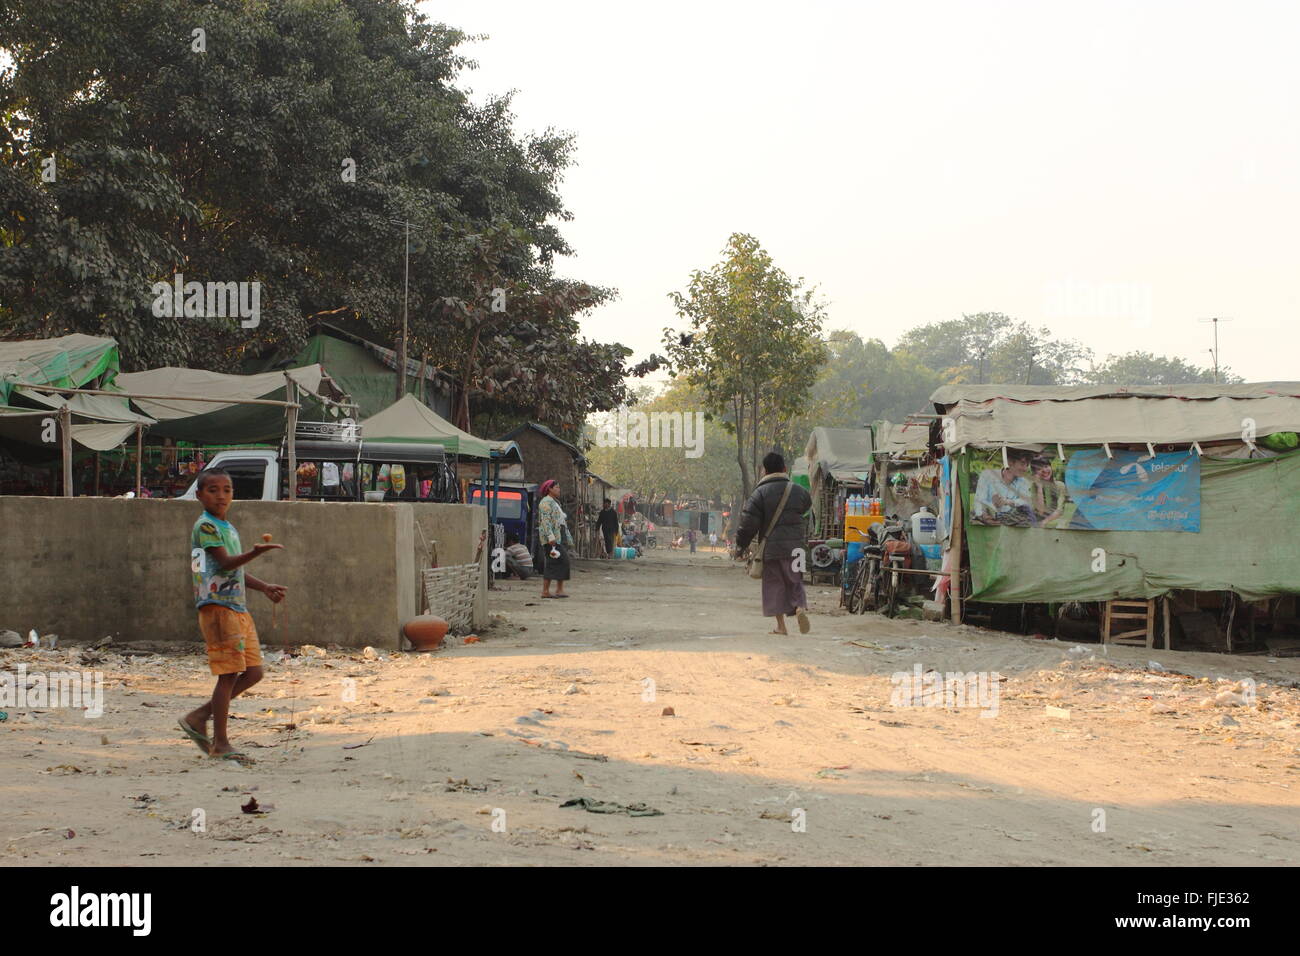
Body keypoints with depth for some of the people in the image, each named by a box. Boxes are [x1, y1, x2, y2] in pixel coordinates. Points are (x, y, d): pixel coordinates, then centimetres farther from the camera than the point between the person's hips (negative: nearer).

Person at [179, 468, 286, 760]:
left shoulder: (229, 528, 20)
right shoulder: (205, 526, -9)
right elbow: (225, 563, -21)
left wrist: (265, 588, 23)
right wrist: (255, 553, -36)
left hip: (239, 609, 9)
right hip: (217, 607, -9)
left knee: (253, 672, 7)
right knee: (228, 675, -7)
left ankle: (198, 717, 16)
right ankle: (220, 743, 1)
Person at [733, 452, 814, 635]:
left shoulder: (760, 492, -6)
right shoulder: (798, 490, 5)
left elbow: (749, 523, -8)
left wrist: (740, 546, 1)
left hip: (771, 547, -2)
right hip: (795, 547, 2)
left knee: (774, 585, 6)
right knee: (795, 582, 13)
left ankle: (781, 625, 4)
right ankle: (800, 608, -15)